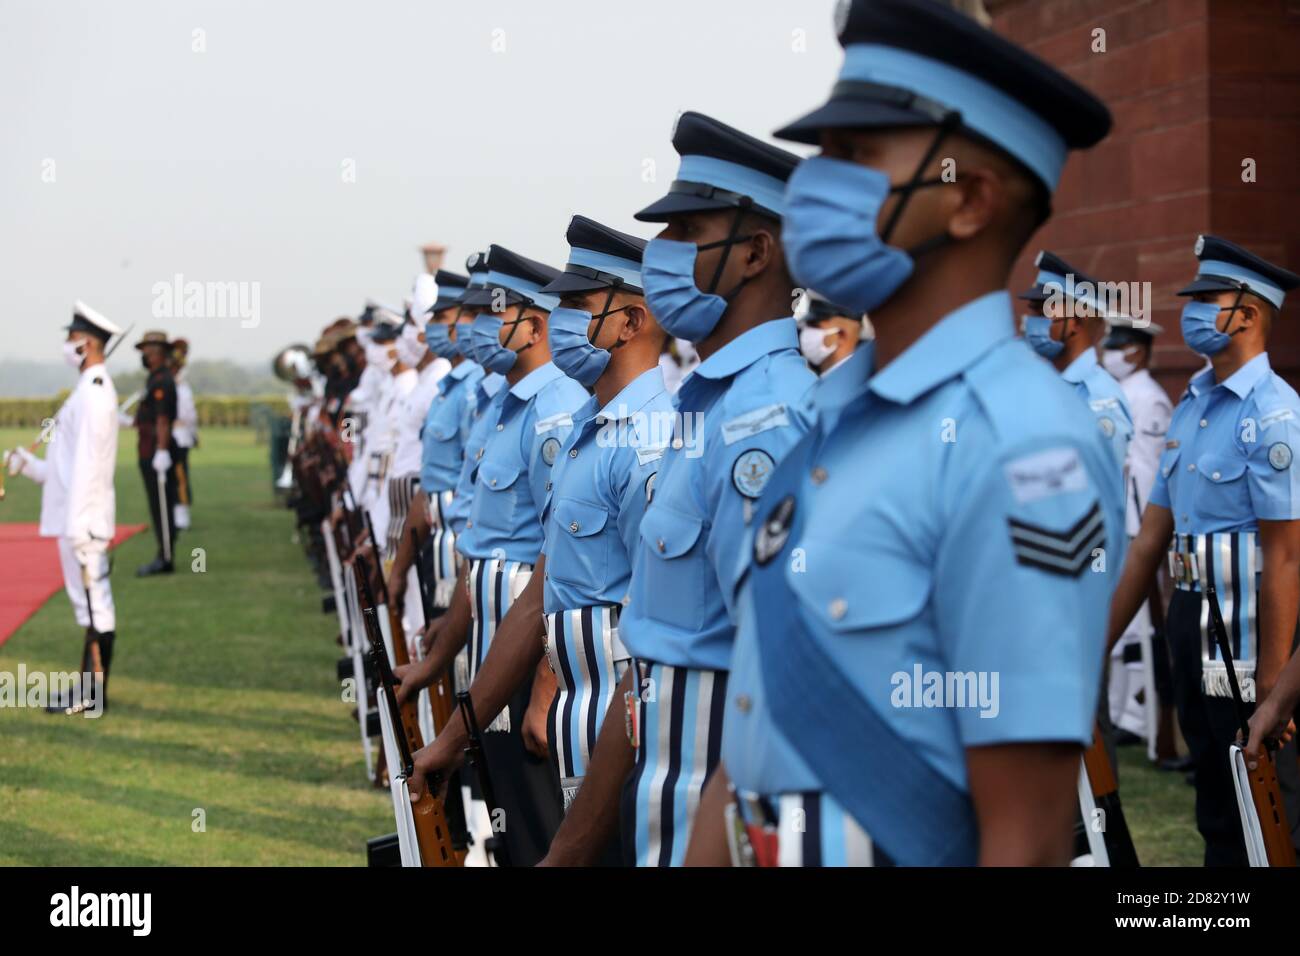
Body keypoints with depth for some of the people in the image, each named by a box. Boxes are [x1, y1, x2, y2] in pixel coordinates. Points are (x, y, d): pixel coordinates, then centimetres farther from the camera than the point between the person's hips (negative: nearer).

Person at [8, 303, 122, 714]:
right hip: (80, 519, 10)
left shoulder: (93, 394, -15)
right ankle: (91, 690, 17)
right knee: (92, 604, 12)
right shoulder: (96, 389, 16)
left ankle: (92, 694, -3)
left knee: (92, 602, -6)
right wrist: (30, 465, 17)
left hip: (83, 520, -10)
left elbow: (86, 464, -19)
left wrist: (76, 525, -21)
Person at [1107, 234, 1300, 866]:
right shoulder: (1192, 404, 11)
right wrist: (1101, 643, 12)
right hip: (1190, 620, 8)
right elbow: (1152, 536, 13)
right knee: (1216, 808, 17)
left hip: (1247, 626, -8)